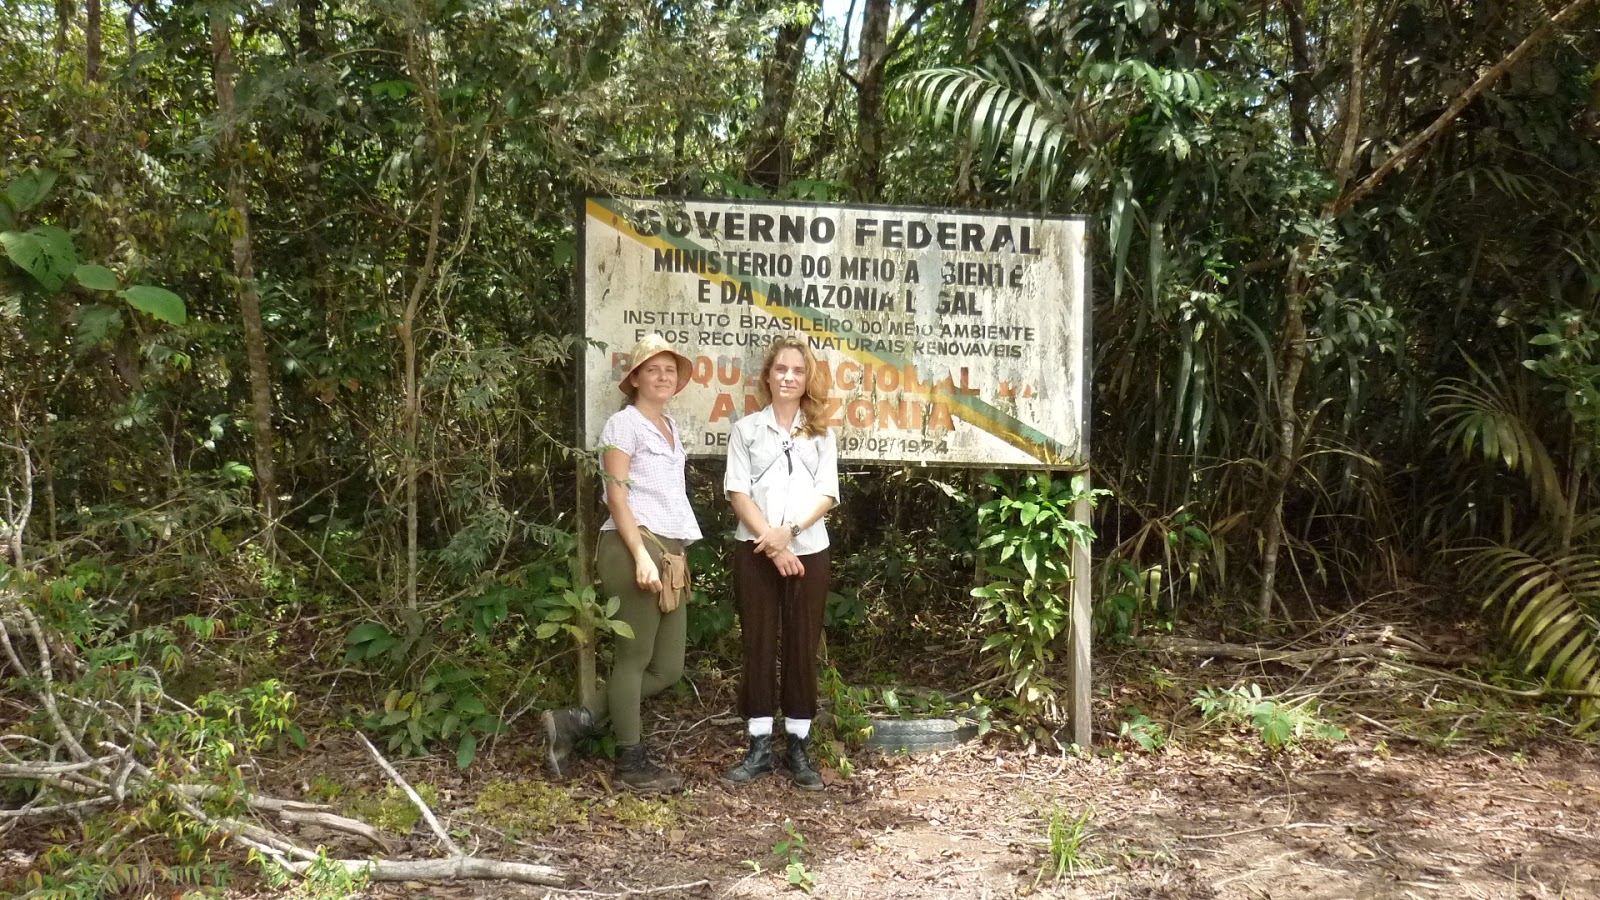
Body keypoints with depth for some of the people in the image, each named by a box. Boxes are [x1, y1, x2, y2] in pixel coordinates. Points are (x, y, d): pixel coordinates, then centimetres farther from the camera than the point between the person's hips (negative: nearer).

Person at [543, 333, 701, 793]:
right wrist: (642, 555, -19)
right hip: (634, 548, -9)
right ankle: (632, 762, 10)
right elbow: (616, 493, -11)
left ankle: (573, 723, 13)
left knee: (668, 669, 7)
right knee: (634, 658, -1)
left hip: (670, 553, 9)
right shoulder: (624, 423, -3)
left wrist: (672, 556, 16)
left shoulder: (671, 427, 20)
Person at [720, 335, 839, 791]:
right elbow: (737, 492, -2)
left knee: (802, 648, 3)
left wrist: (789, 531, -15)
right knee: (758, 646, 2)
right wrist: (771, 542, -12)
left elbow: (827, 495, 1)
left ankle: (799, 749, 11)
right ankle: (759, 749, 8)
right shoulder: (746, 429, 5)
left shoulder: (821, 434, 9)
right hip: (755, 551, -1)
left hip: (808, 551, 1)